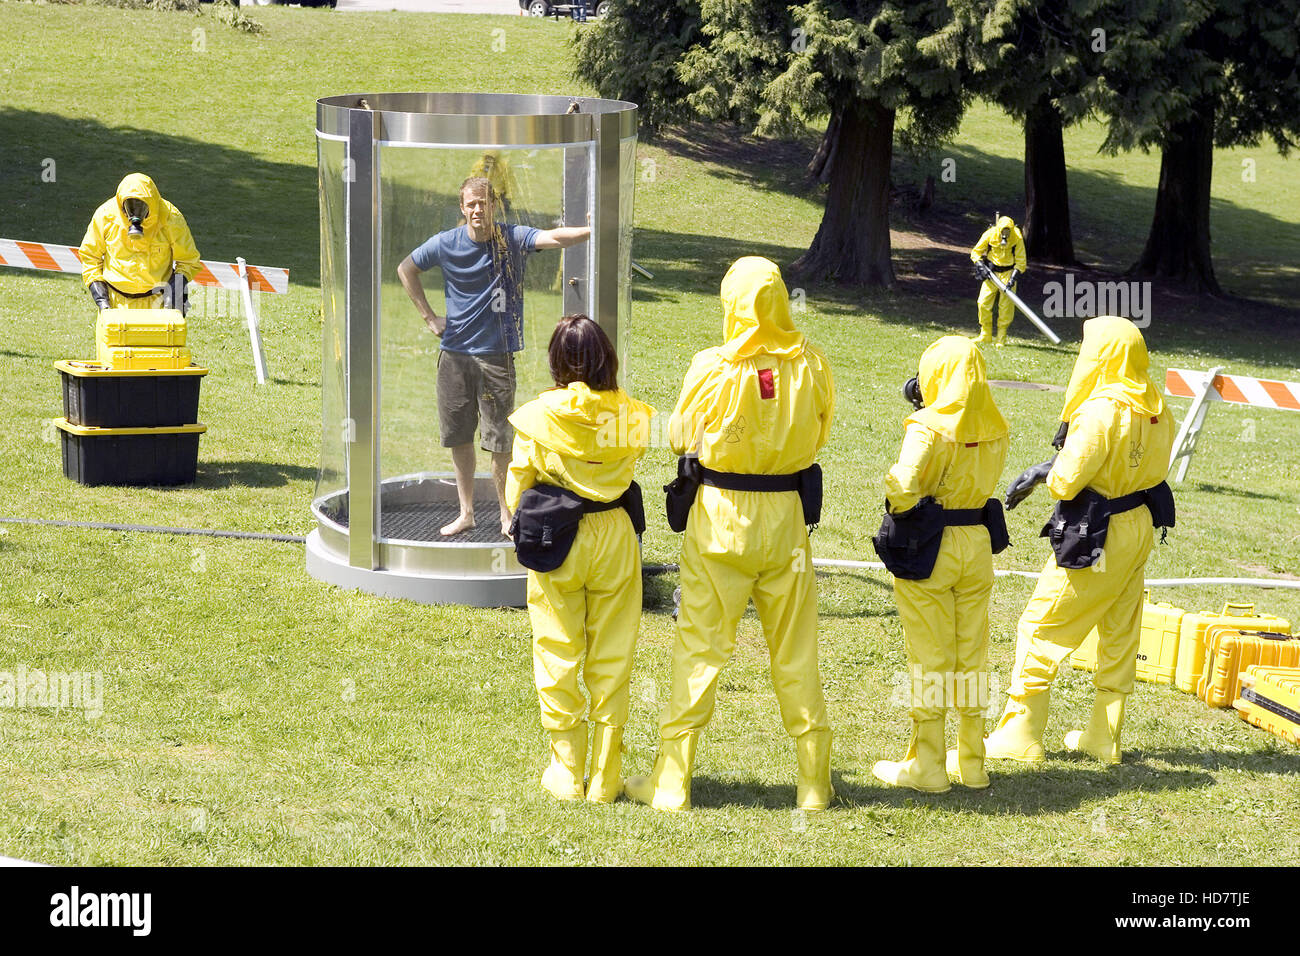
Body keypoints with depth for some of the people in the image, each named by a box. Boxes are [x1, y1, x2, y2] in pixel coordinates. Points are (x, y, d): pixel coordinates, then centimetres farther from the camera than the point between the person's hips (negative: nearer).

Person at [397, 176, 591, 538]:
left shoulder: (511, 238, -7)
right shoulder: (446, 244, -1)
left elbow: (553, 238, -25)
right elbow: (406, 269, 15)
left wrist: (591, 231, -43)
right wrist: (429, 317, 10)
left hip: (496, 354, -2)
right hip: (455, 354, 2)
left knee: (499, 441, -1)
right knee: (458, 437, 9)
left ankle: (507, 514, 14)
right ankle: (466, 513, 22)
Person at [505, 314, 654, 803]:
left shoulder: (539, 416, -10)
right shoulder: (630, 414, -7)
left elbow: (517, 491, -3)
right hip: (616, 537, 2)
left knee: (558, 659, 9)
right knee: (611, 662, 9)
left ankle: (567, 774, 14)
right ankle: (606, 777, 14)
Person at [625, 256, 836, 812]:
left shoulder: (713, 370, -14)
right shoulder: (811, 366, -6)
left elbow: (680, 437, 0)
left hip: (722, 516, -3)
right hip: (787, 517, 3)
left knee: (700, 649, 5)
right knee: (796, 654, 12)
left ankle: (671, 782, 9)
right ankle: (814, 783, 18)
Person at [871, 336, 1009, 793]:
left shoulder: (928, 427, -17)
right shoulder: (994, 429, 1)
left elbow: (902, 488, -27)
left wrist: (901, 511, -3)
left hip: (930, 549, -5)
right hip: (978, 545, 5)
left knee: (929, 658, 3)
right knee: (972, 656, 14)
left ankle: (926, 767, 9)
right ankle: (972, 762, 22)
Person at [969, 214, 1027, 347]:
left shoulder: (1017, 239, -15)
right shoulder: (989, 235, -13)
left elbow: (1021, 262, -9)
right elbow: (975, 252, -1)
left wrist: (1013, 278, -19)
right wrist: (980, 265, -19)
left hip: (1008, 273, -1)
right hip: (991, 272, 1)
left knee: (1006, 307, -6)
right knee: (983, 303, -6)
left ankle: (1002, 338, 6)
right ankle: (985, 336, 8)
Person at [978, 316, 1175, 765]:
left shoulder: (1099, 412, -24)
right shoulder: (1154, 408, 1)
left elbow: (1067, 482, -22)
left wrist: (1046, 472, 3)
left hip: (1096, 539, -8)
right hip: (1140, 528, 8)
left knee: (1040, 628, 3)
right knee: (1120, 635, 16)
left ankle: (1019, 736, 7)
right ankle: (1105, 737, 25)